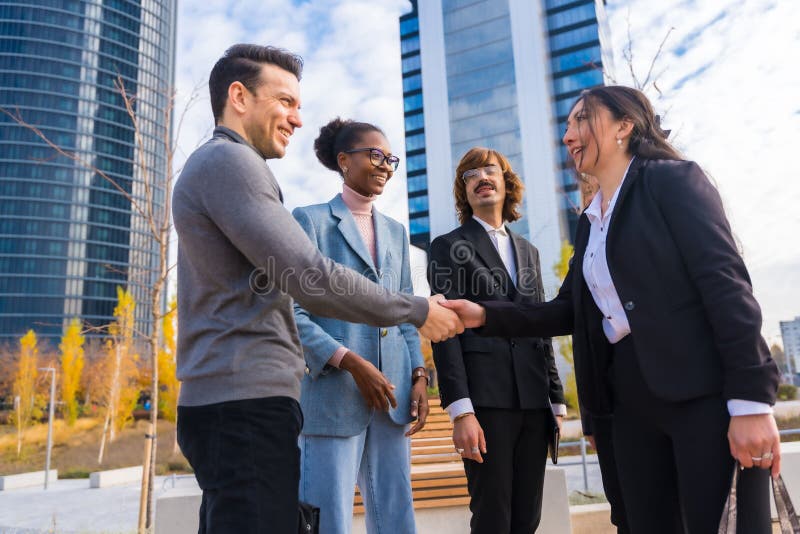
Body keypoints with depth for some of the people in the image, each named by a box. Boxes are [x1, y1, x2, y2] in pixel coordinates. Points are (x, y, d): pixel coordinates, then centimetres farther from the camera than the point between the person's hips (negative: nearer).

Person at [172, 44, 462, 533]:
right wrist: (417, 310, -8)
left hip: (232, 401, 11)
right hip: (246, 403, -11)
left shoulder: (212, 165, 23)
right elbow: (312, 279, -19)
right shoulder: (229, 161, -10)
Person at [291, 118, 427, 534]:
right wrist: (350, 361, -17)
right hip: (333, 393, -5)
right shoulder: (311, 220, 0)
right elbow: (293, 310, -8)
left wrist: (419, 375, 6)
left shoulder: (395, 231, 18)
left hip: (391, 395, 6)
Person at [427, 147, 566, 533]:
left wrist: (557, 400, 13)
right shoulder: (448, 247, 4)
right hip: (484, 397, -5)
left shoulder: (528, 251, 21)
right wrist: (460, 410, -15)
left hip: (534, 400, 5)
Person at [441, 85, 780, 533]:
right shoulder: (590, 222, 18)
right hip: (632, 396, 7)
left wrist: (751, 401, -18)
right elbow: (570, 311, 17)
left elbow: (728, 284, -12)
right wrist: (487, 316, 5)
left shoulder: (673, 179, -3)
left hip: (704, 388, -7)